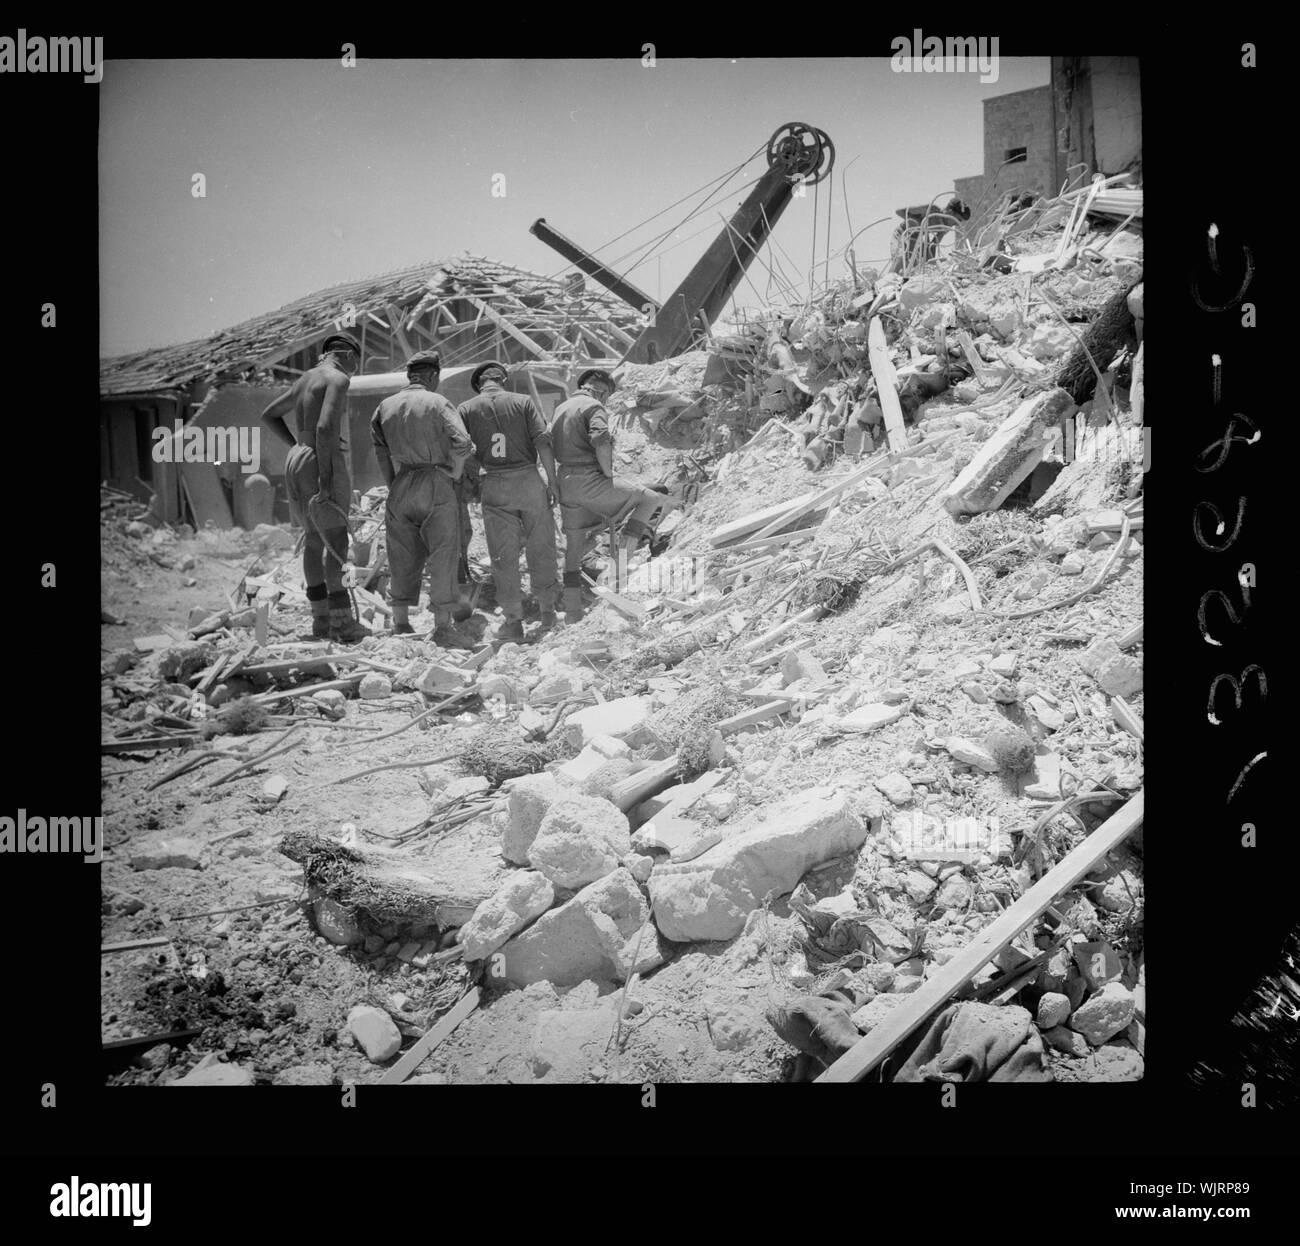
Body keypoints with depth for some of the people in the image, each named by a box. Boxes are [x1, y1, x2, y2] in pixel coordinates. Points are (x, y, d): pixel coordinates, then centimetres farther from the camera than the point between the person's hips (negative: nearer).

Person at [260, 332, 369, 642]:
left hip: (297, 461, 9)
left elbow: (268, 416, 29)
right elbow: (325, 427, -23)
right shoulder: (337, 379, -9)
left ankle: (320, 619, 14)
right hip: (324, 463, -9)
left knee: (315, 538, 13)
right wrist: (325, 479, -23)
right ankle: (342, 622, -12)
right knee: (337, 540, -8)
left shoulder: (304, 380, 18)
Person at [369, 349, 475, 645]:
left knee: (403, 557, 11)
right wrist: (453, 476, -1)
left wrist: (393, 485, 17)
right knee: (443, 555, -2)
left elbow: (381, 452, 11)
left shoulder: (385, 407, 11)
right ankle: (443, 626, -4)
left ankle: (401, 624, 15)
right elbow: (461, 443, -14)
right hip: (435, 483, -5)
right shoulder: (437, 403, -4)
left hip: (400, 487, 5)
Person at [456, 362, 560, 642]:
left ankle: (513, 621, 6)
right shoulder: (522, 402, 3)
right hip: (528, 479, 0)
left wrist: (476, 477, 12)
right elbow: (543, 441, -5)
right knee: (541, 548, 11)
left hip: (494, 486, 0)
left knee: (504, 556, 5)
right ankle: (548, 612, 17)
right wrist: (552, 481, -3)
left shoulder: (466, 409, 5)